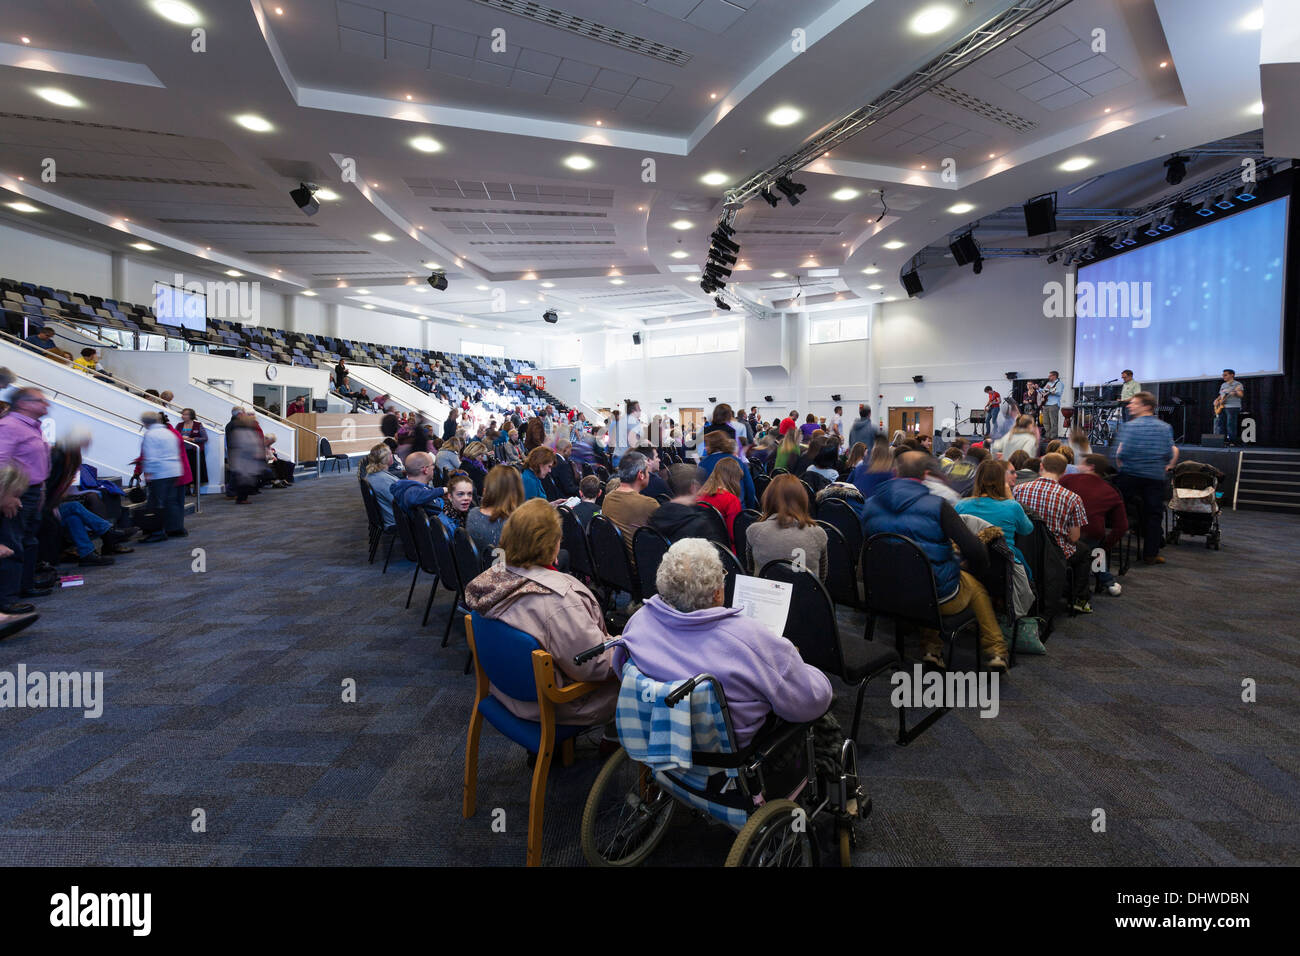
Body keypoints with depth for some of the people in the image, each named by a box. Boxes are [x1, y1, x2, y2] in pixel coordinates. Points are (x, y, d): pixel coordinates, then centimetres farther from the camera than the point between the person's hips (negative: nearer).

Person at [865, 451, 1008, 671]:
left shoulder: (872, 504, -1)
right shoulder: (936, 505, -14)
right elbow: (975, 551, -17)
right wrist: (978, 571, 6)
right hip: (941, 598, -4)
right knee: (976, 587, 28)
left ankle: (931, 647, 25)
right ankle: (995, 651, 31)